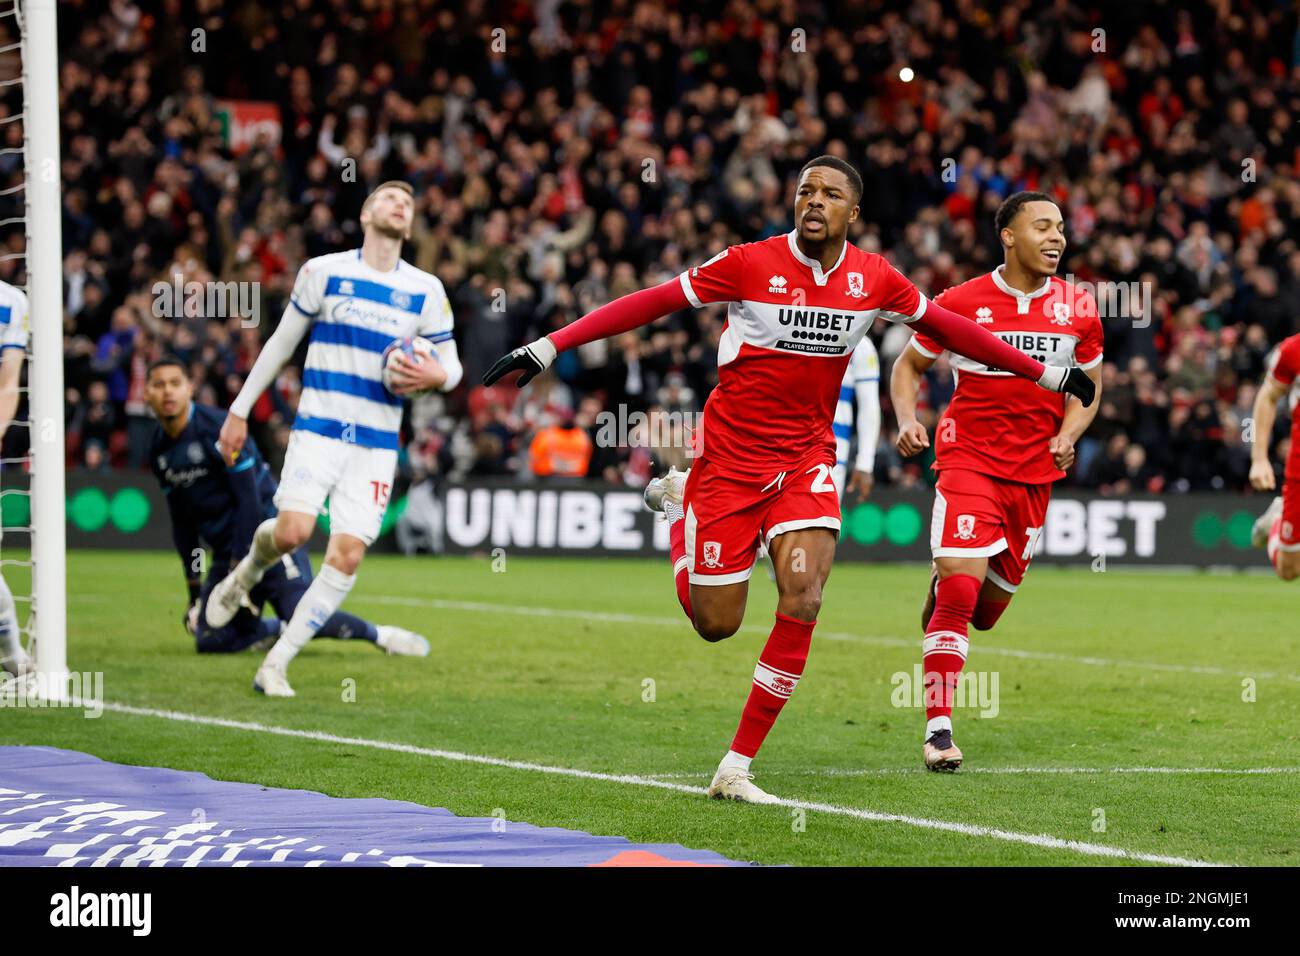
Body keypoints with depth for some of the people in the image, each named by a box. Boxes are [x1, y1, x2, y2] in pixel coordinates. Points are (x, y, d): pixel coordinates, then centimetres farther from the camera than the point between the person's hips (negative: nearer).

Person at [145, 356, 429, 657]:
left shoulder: (217, 428, -16)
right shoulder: (159, 448, 7)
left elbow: (249, 500, -16)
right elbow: (181, 521, 16)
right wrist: (194, 588, 17)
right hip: (224, 550, 7)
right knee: (211, 641, -6)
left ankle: (379, 634, -2)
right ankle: (276, 629, 21)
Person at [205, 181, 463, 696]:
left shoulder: (426, 290, 6)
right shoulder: (323, 271, 2)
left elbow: (450, 366, 13)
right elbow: (281, 343, 11)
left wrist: (434, 375, -12)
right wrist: (239, 411, 10)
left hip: (377, 444, 2)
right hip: (318, 427, -2)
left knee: (347, 555, -9)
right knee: (293, 530, -21)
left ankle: (276, 665, 0)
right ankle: (249, 569, 16)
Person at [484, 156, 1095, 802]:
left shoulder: (873, 278, -1)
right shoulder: (750, 264, -12)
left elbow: (946, 327, 13)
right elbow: (651, 304, -10)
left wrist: (1047, 374, 20)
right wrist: (548, 348, -15)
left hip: (807, 458, 3)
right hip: (730, 453, -3)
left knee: (803, 599, -17)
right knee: (715, 624, 1)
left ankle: (737, 768, -8)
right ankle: (678, 503, 33)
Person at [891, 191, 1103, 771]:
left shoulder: (1078, 309, 3)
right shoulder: (961, 303, -5)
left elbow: (1088, 389, 15)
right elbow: (909, 365, 8)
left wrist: (1067, 436, -4)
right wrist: (907, 420, -10)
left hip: (1034, 472, 4)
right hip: (968, 458, -4)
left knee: (984, 612, 11)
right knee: (959, 592, -18)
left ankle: (943, 584, 48)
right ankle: (938, 727, -12)